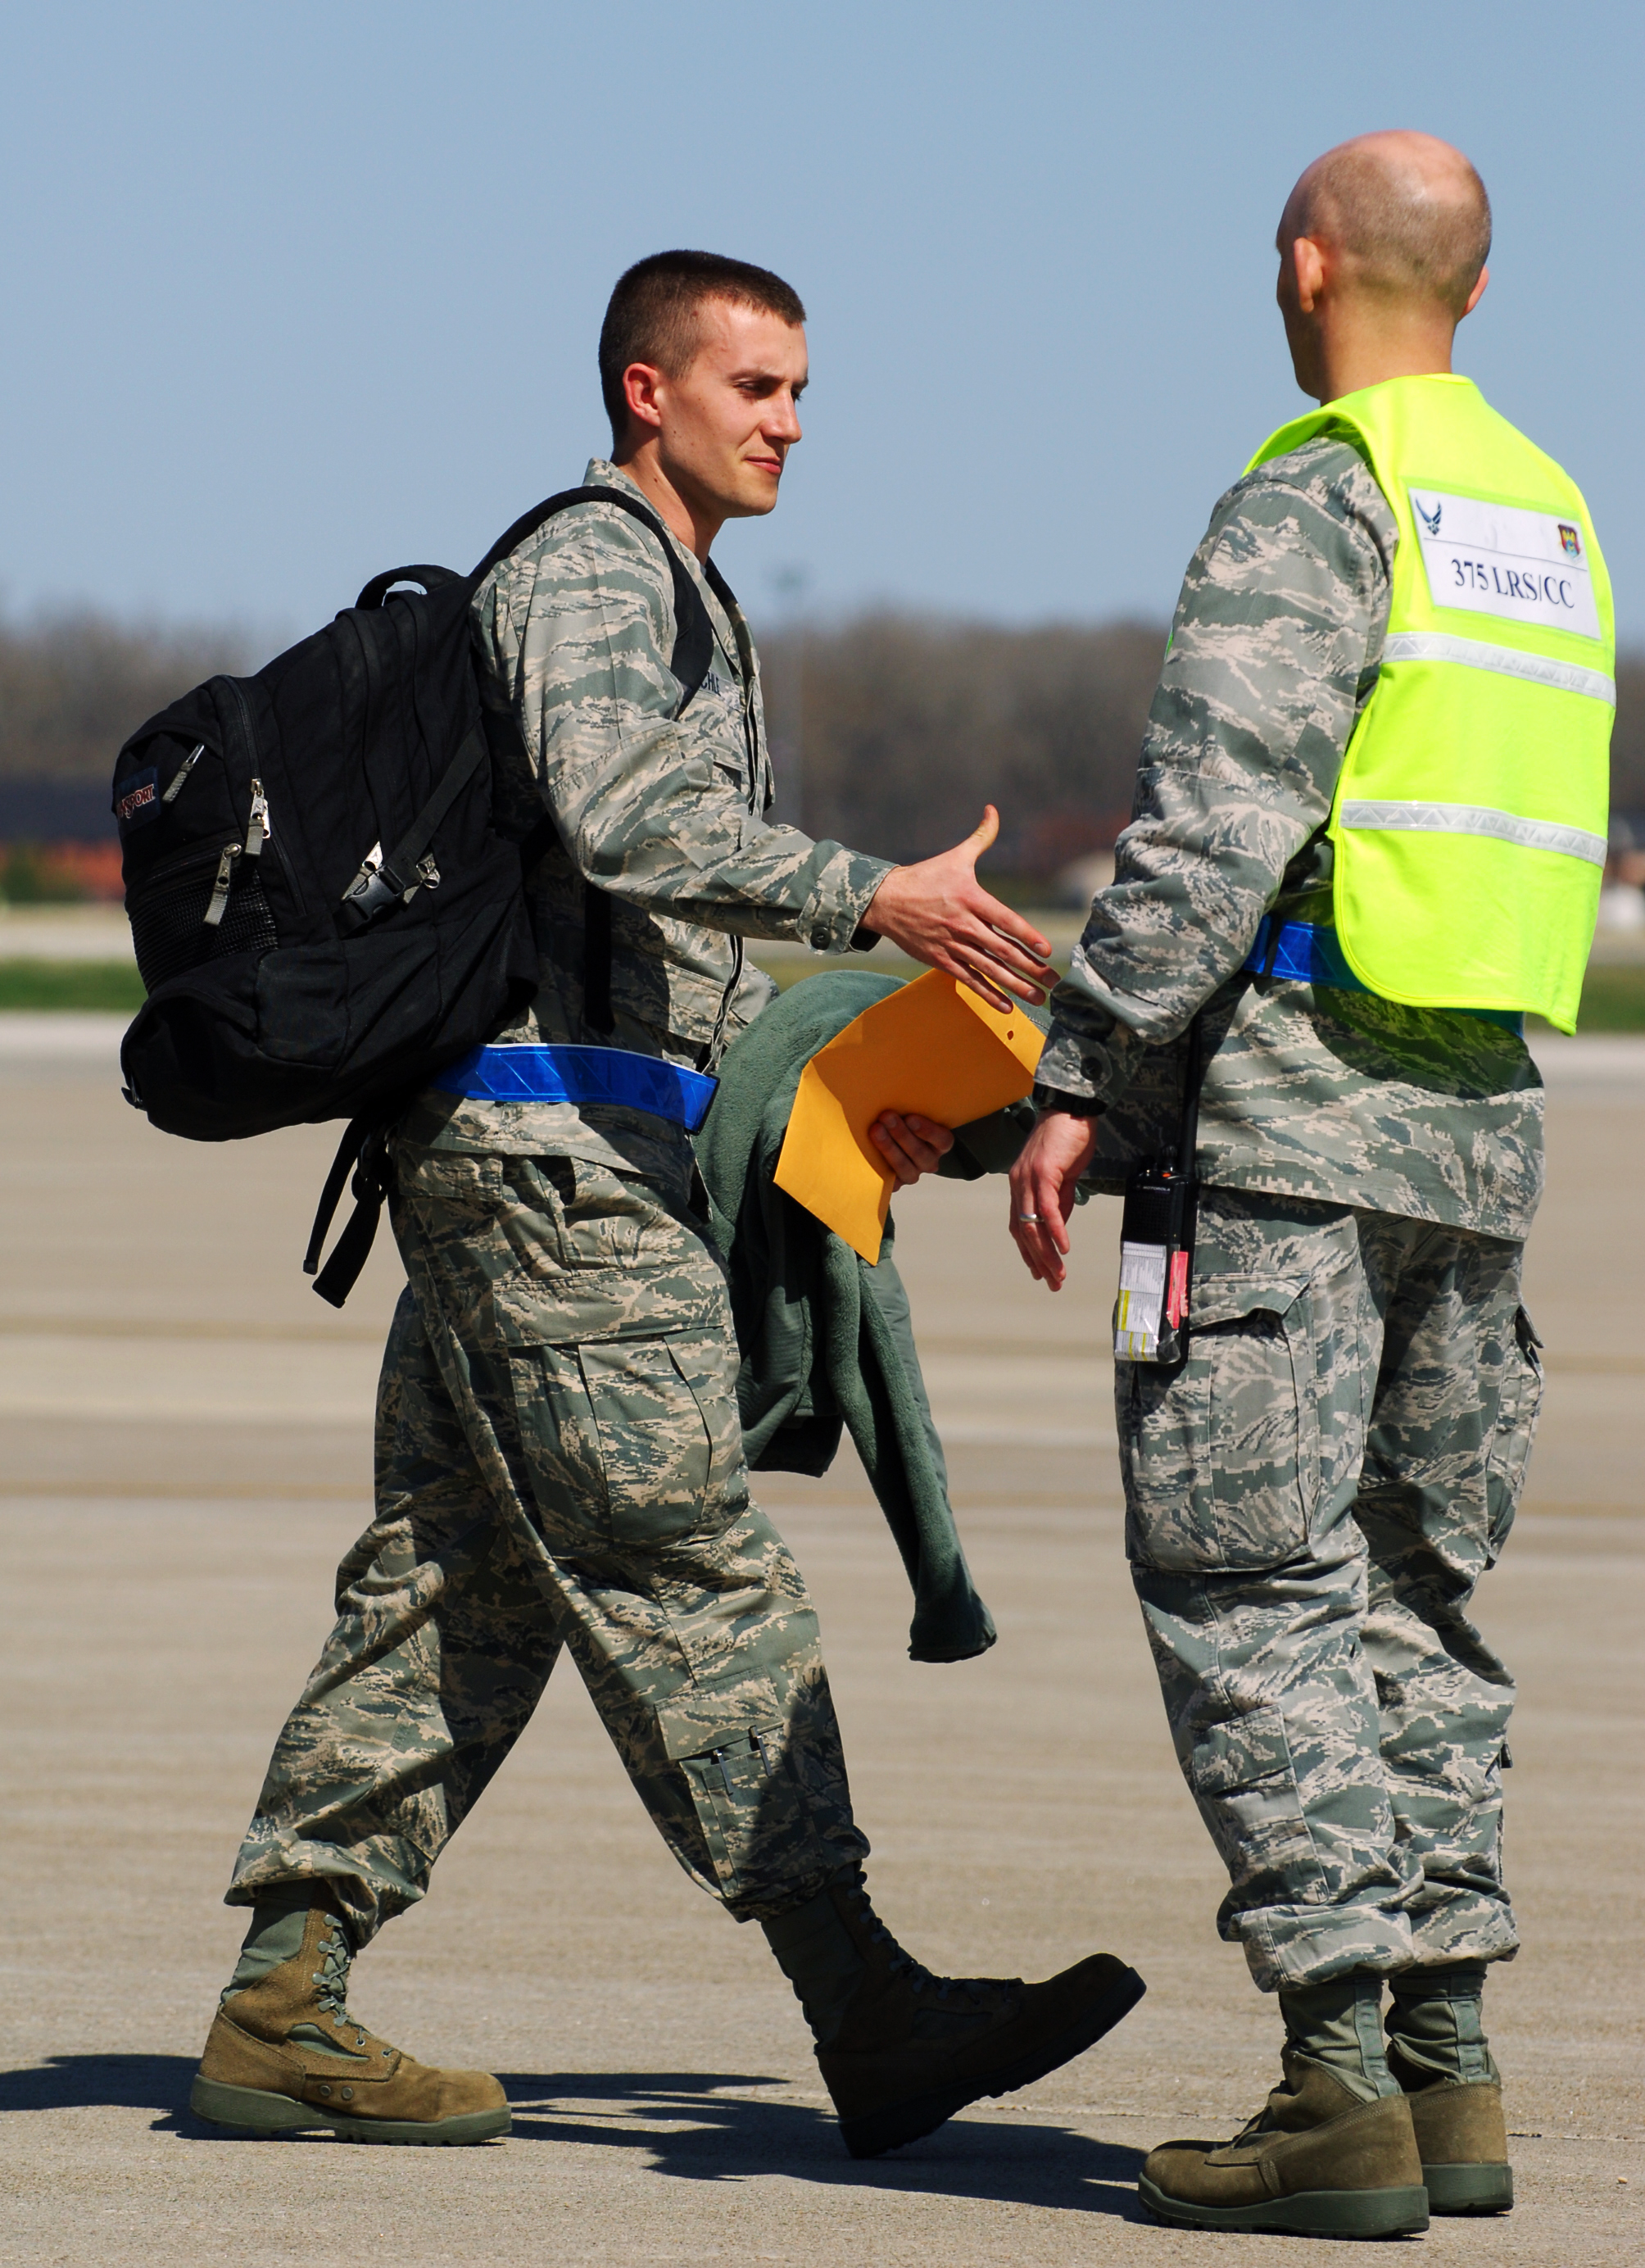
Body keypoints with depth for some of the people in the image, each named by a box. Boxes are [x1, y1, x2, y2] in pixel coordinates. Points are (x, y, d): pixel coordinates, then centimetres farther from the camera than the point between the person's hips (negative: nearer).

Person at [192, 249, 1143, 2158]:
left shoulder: (676, 601, 25)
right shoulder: (587, 575, -9)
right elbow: (625, 821, -27)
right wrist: (872, 899, -33)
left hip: (501, 1159, 11)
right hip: (555, 1156, -11)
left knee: (454, 1589, 8)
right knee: (696, 1583, -9)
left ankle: (283, 2007, 8)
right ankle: (870, 2017, -10)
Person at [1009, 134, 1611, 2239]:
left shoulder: (1317, 502, -10)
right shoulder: (1553, 521, 17)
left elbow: (1214, 818, -18)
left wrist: (1083, 1085, -14)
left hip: (1294, 1102, -8)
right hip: (1486, 1116, 8)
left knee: (1246, 1589, -6)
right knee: (1413, 1590, 13)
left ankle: (1341, 2082, -12)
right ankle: (1447, 2060, 10)